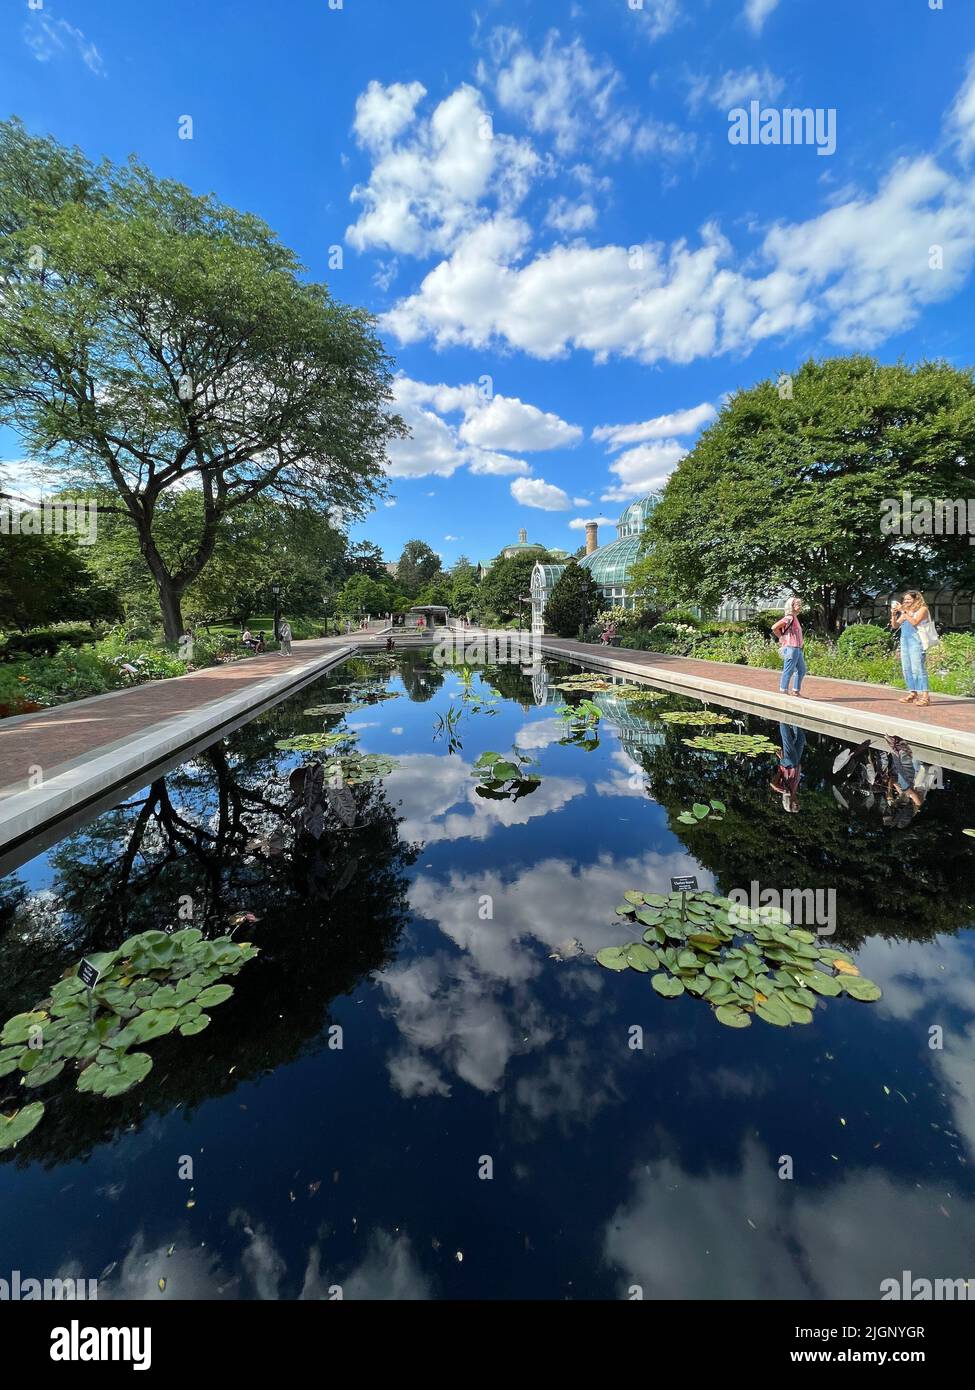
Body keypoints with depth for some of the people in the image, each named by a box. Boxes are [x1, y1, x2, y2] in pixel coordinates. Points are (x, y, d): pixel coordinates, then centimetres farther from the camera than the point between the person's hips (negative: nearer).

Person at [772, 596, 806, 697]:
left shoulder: (795, 618, 16)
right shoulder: (789, 618, -13)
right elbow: (774, 627, -22)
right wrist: (782, 638, -9)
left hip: (798, 648, 10)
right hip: (791, 648, -10)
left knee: (802, 670, 14)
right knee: (788, 670, -6)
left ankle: (796, 691, 20)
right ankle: (784, 691, 0)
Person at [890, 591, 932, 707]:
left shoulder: (922, 609, 1)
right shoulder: (905, 611, 19)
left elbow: (914, 622, -14)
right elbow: (895, 626, 17)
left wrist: (903, 612, -14)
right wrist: (893, 614, 2)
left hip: (916, 641, -7)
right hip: (904, 640, 7)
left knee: (917, 668, -14)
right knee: (906, 669, 4)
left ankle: (925, 696, -15)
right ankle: (913, 694, 9)